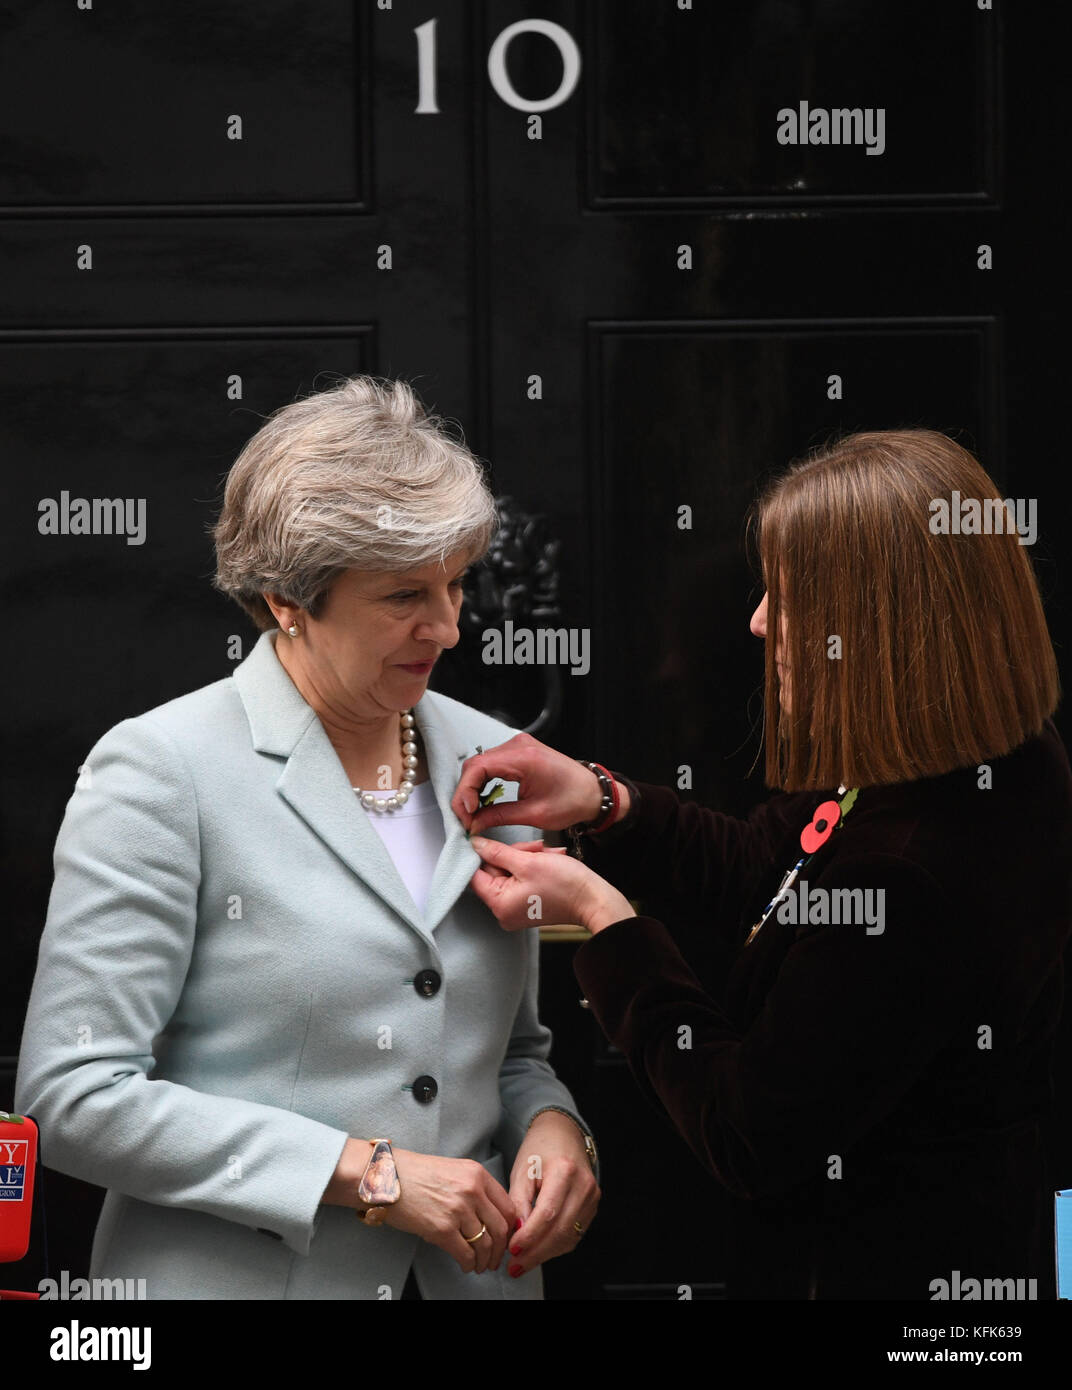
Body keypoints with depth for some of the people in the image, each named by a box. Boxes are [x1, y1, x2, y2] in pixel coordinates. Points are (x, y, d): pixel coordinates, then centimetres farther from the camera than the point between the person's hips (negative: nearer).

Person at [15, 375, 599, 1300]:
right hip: (234, 1275, -5)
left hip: (475, 1275, 5)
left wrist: (552, 1124, -7)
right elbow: (75, 1095, -16)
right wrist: (367, 1173, -19)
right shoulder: (162, 771, -12)